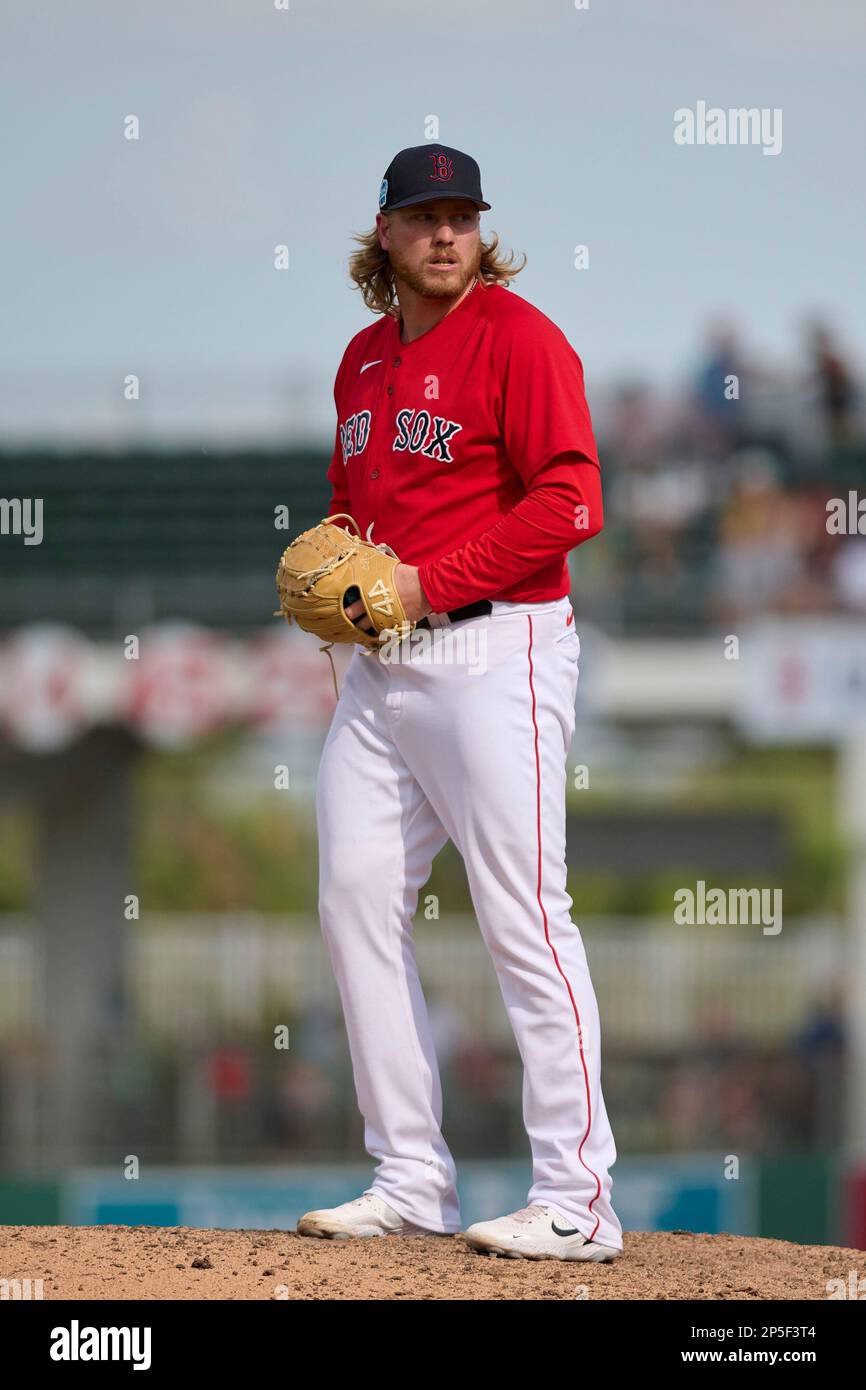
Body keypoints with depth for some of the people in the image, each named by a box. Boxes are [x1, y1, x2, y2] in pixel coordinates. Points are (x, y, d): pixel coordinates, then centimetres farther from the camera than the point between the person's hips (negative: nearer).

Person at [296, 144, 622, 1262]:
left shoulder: (517, 335, -8)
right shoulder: (364, 356, 16)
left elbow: (569, 503, -16)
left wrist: (431, 585, -17)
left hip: (495, 652, -8)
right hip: (380, 664, 8)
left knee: (521, 918, -10)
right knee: (355, 903, 6)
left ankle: (578, 1201, -8)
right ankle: (411, 1180, 14)